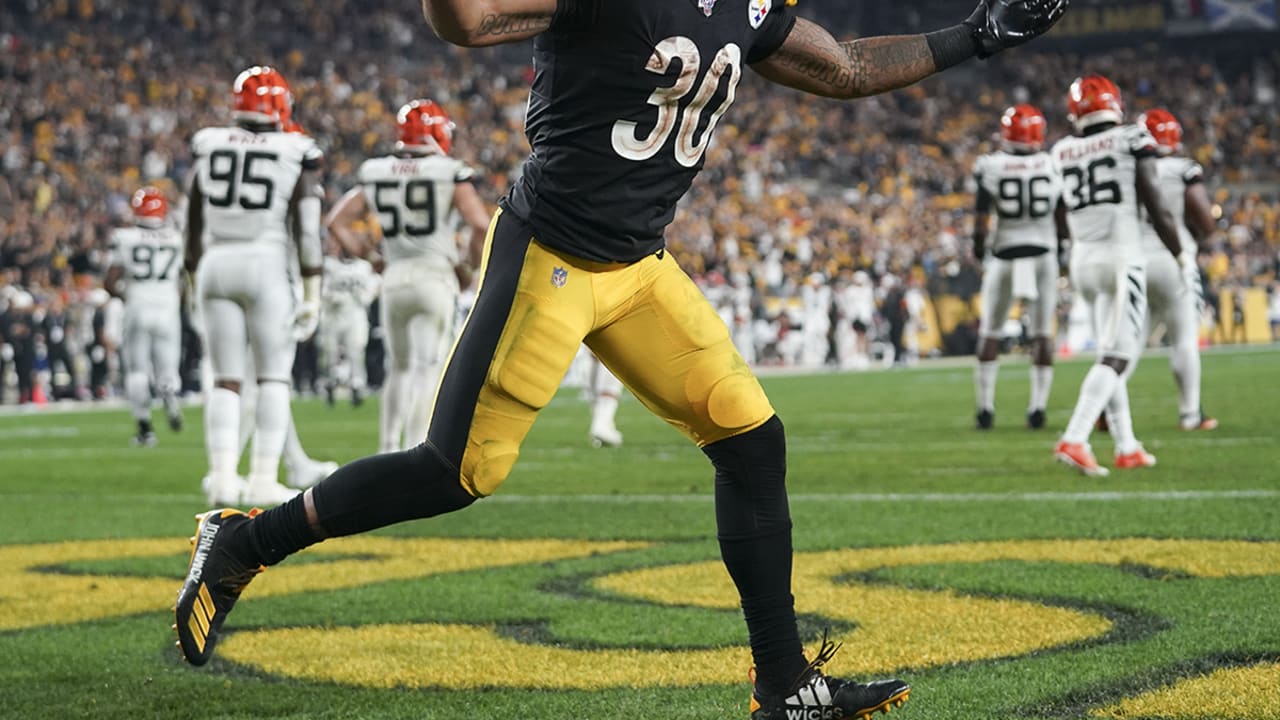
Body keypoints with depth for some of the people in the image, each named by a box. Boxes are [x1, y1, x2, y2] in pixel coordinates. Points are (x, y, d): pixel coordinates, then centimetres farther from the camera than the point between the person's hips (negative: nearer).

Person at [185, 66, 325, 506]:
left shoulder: (209, 148, 8)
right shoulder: (296, 154, -1)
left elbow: (194, 225, 12)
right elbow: (306, 230, -5)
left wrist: (195, 279, 22)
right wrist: (312, 295, -2)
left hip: (216, 263, 3)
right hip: (267, 264, -3)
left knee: (225, 379, 9)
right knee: (274, 378, 5)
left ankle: (222, 477, 0)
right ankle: (263, 480, -2)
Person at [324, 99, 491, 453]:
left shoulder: (376, 174, 7)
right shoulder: (450, 175, -5)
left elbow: (336, 222, 9)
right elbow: (482, 226, -12)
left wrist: (368, 255, 15)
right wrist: (468, 265, 3)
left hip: (394, 278, 4)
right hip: (435, 275, -4)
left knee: (399, 366, 19)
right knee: (428, 367, -4)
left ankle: (389, 447, 19)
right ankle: (415, 450, -14)